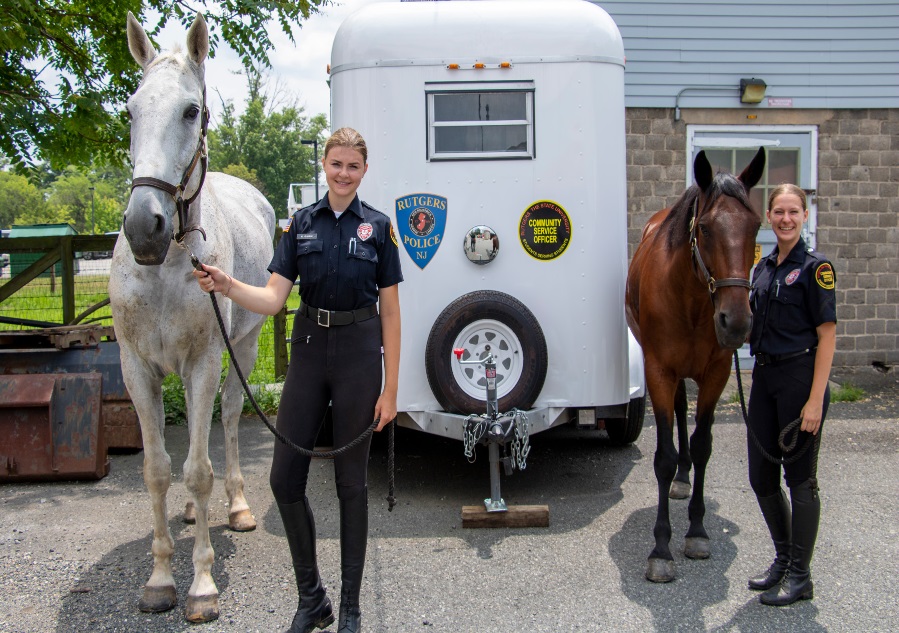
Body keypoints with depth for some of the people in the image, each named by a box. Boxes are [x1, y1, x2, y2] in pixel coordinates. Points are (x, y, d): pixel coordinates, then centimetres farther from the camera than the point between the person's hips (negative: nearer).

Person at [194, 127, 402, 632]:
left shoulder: (377, 226, -2)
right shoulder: (302, 223, 6)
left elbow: (390, 311, -2)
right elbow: (274, 298, -2)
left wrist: (390, 388, -7)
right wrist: (228, 286, -22)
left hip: (358, 354, -3)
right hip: (309, 351, 3)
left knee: (352, 481, 4)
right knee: (285, 478, 1)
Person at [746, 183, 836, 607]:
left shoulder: (815, 267, -10)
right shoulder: (764, 267, 11)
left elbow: (827, 336, -14)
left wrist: (815, 401, -19)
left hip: (800, 375, -7)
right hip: (764, 376, 7)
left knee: (800, 478, 2)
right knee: (760, 476, 11)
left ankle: (800, 576, 14)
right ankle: (784, 559, 30)